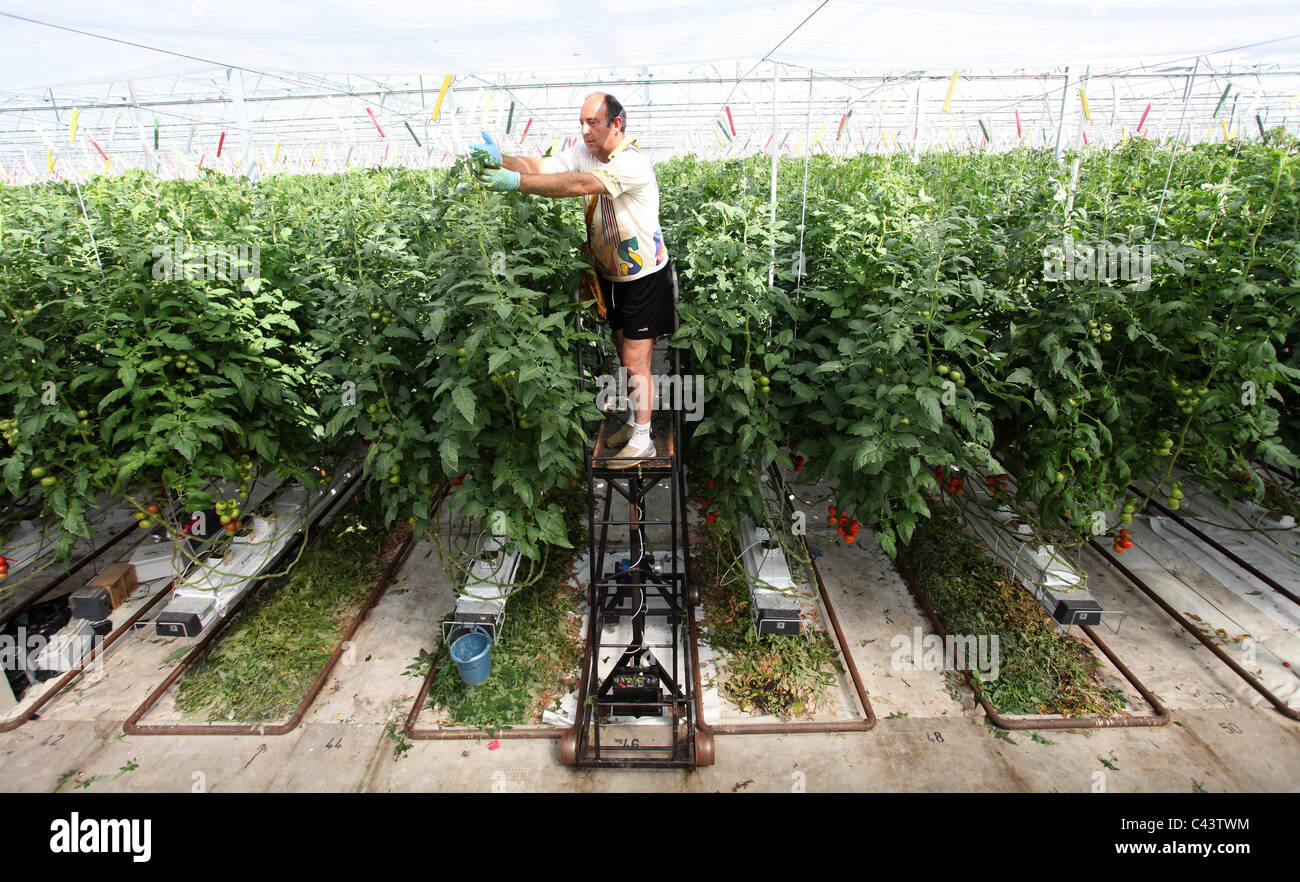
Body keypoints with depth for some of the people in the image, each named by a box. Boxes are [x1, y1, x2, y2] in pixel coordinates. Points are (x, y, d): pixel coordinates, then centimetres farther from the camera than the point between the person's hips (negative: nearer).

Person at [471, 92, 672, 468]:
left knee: (635, 363, -3)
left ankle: (642, 440, 11)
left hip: (644, 276, -7)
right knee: (625, 355, 17)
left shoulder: (633, 162, -24)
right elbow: (542, 166, -12)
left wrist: (516, 181, -43)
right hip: (610, 273, 7)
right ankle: (634, 420, 35)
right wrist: (500, 160, -33)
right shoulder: (585, 152, 1)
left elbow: (579, 185, -38)